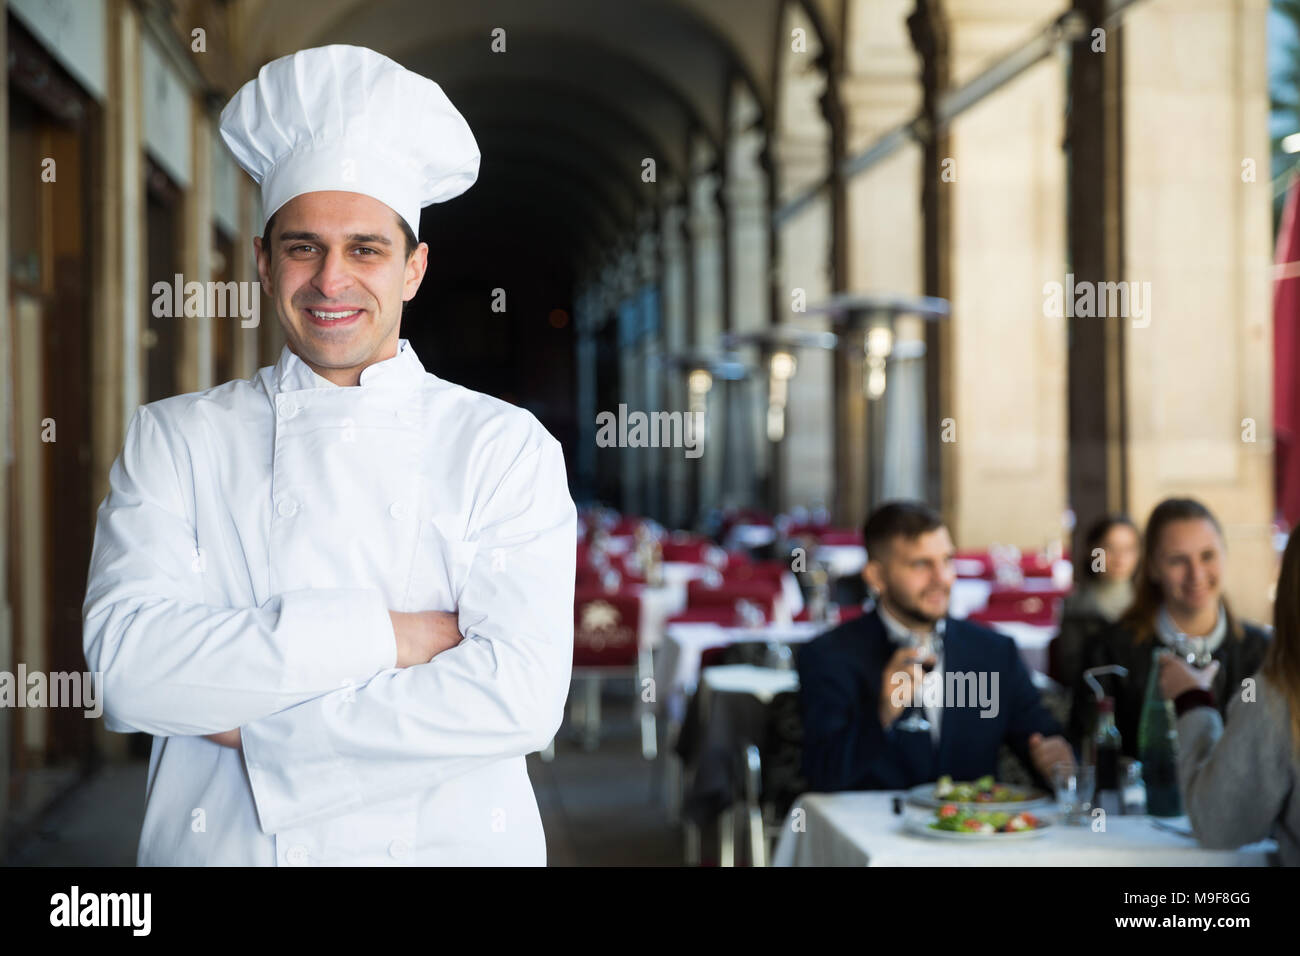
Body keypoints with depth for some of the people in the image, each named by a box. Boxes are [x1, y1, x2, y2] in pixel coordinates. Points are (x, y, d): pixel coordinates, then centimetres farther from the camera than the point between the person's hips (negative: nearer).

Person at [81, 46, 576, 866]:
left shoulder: (505, 447, -3)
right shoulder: (173, 440, 1)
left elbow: (520, 696, -15)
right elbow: (127, 658, -14)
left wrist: (256, 731, -14)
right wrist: (385, 636, -19)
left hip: (448, 845, 0)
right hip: (222, 845, 1)